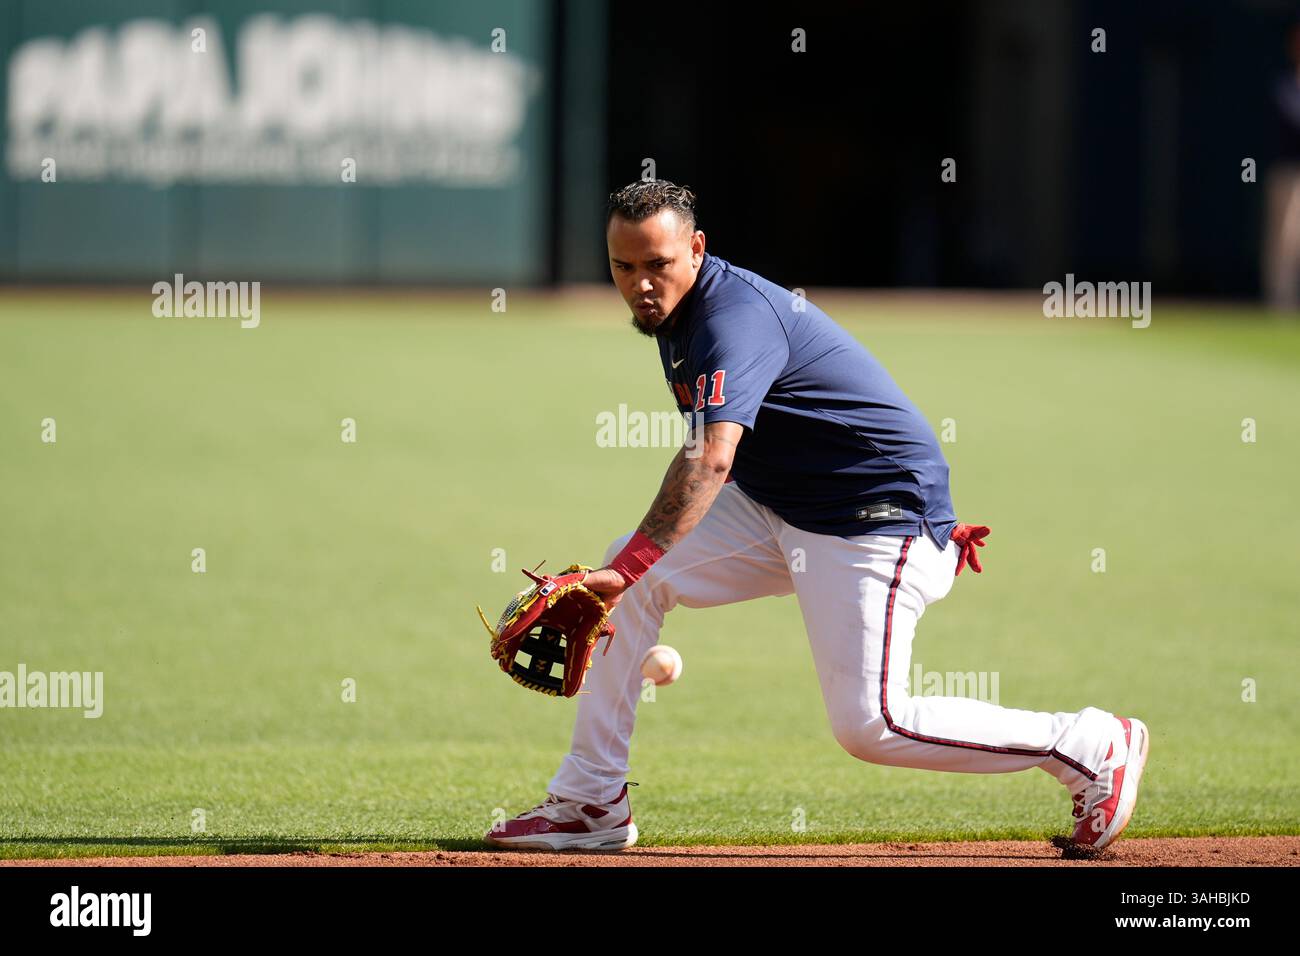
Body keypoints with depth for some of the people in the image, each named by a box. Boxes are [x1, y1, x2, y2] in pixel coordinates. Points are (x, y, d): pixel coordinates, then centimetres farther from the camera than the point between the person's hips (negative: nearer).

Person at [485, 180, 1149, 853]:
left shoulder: (732, 316, -24)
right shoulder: (675, 314, 7)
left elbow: (711, 461, -41)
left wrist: (628, 566, -52)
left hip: (877, 520, -10)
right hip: (777, 509, 10)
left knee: (868, 726, -16)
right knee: (630, 576, -4)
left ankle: (1093, 747, -1)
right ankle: (591, 804, 0)